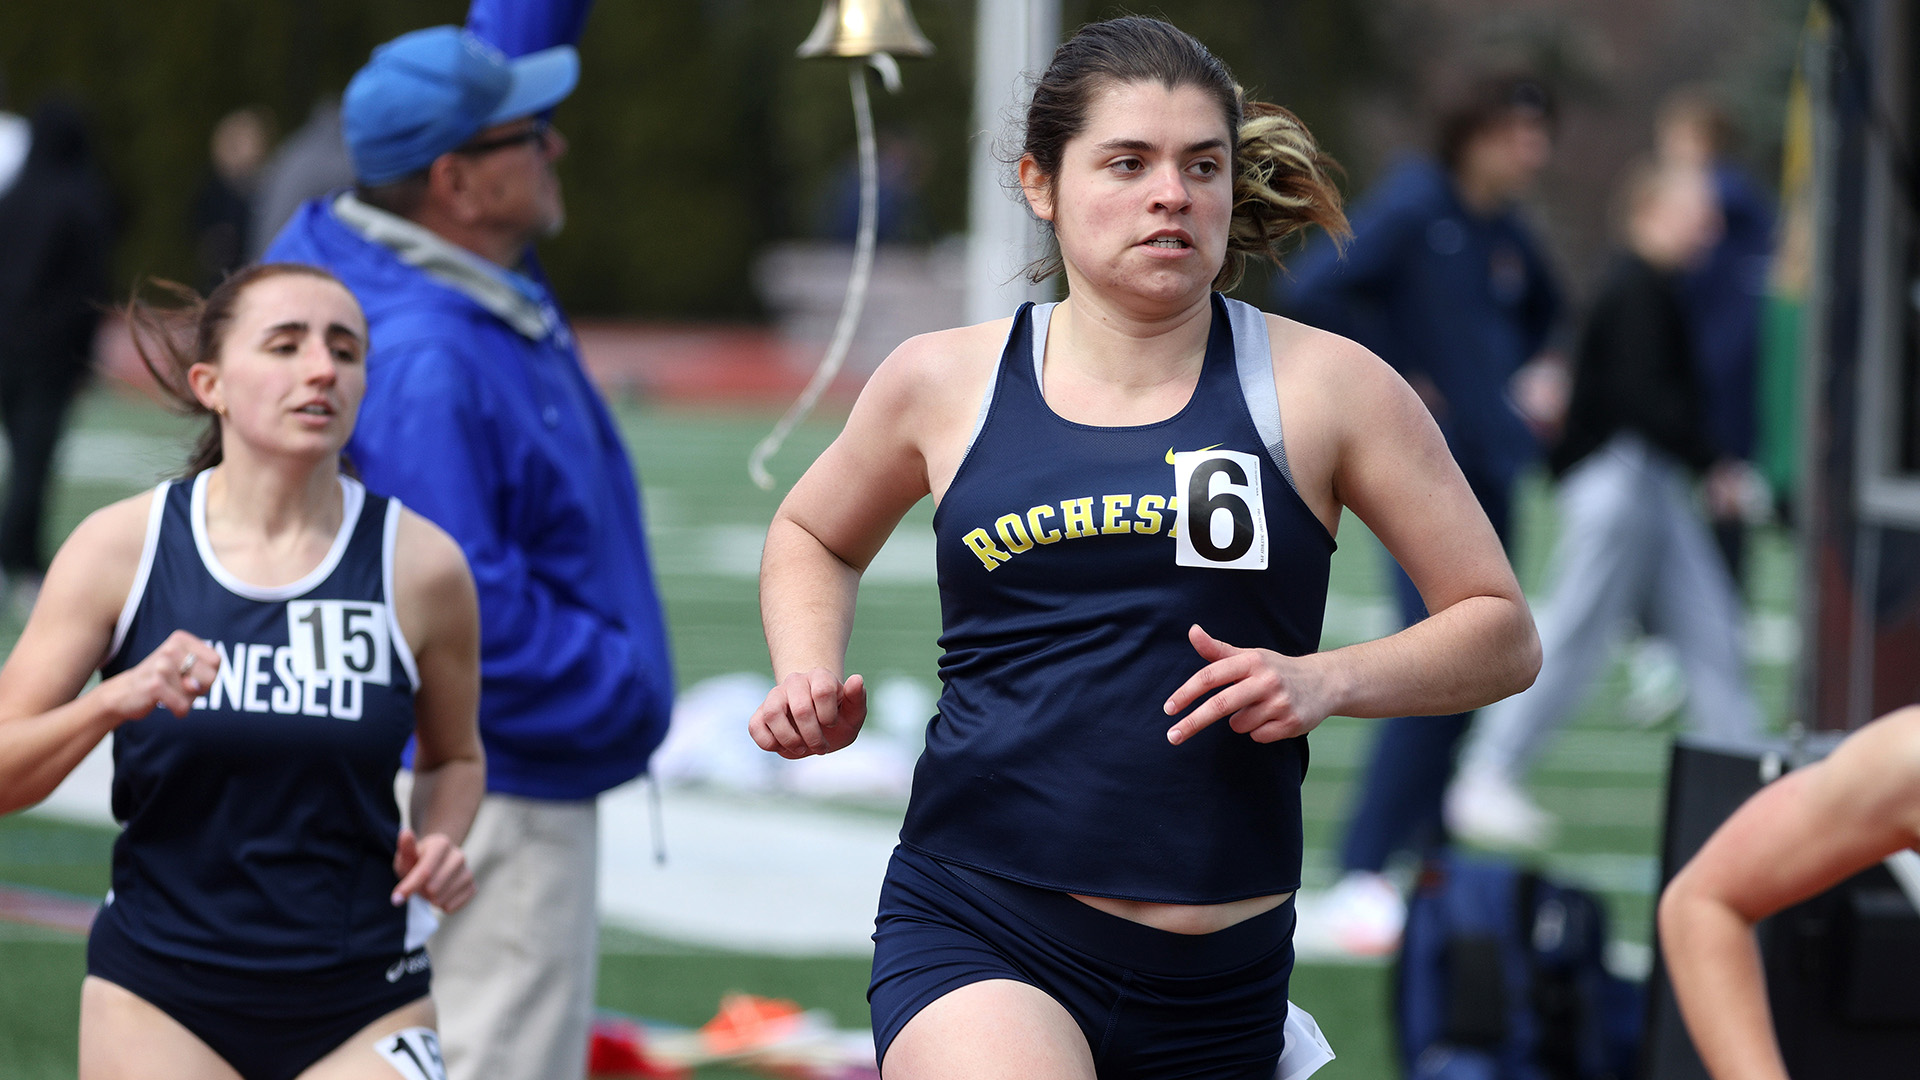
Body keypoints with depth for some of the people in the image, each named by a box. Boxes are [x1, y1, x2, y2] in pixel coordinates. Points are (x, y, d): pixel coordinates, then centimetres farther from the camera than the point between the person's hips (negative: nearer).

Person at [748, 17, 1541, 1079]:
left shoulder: (1325, 386, 1)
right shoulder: (944, 382, 6)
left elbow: (1501, 634, 6)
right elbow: (812, 535, 27)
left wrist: (1329, 681, -11)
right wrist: (811, 680, 8)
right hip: (972, 937, -1)